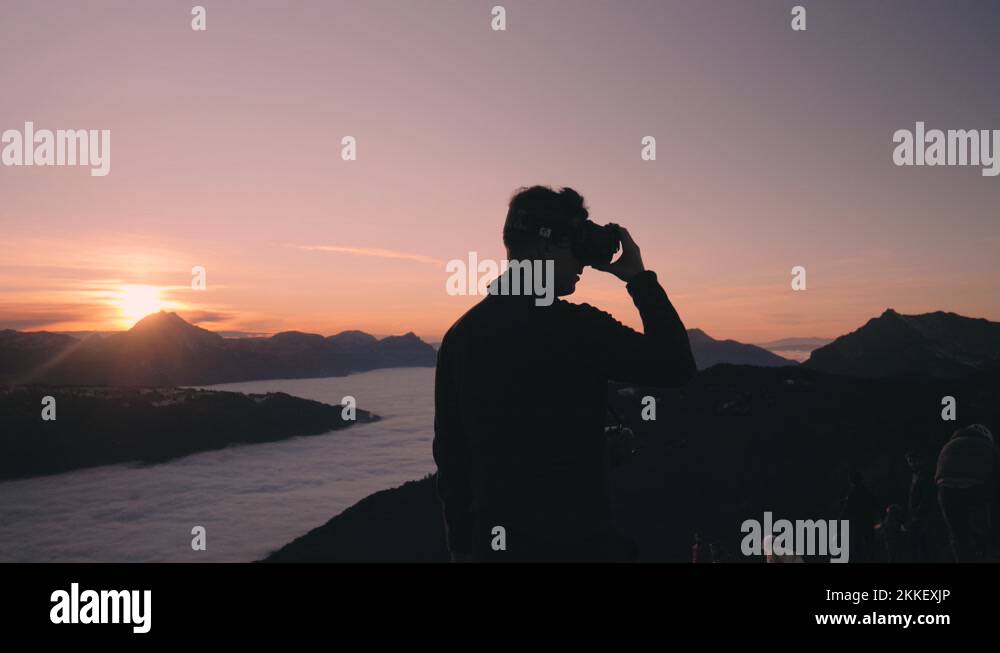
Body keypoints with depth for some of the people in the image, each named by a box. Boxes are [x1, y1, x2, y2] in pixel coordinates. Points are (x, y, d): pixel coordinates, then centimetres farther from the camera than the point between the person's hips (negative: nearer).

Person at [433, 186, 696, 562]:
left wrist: (462, 543, 15)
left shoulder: (460, 333, 2)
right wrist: (639, 277, -1)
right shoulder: (578, 327, -16)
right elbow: (677, 367, -8)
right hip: (577, 541, -5)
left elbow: (448, 451, 6)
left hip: (492, 541, 6)